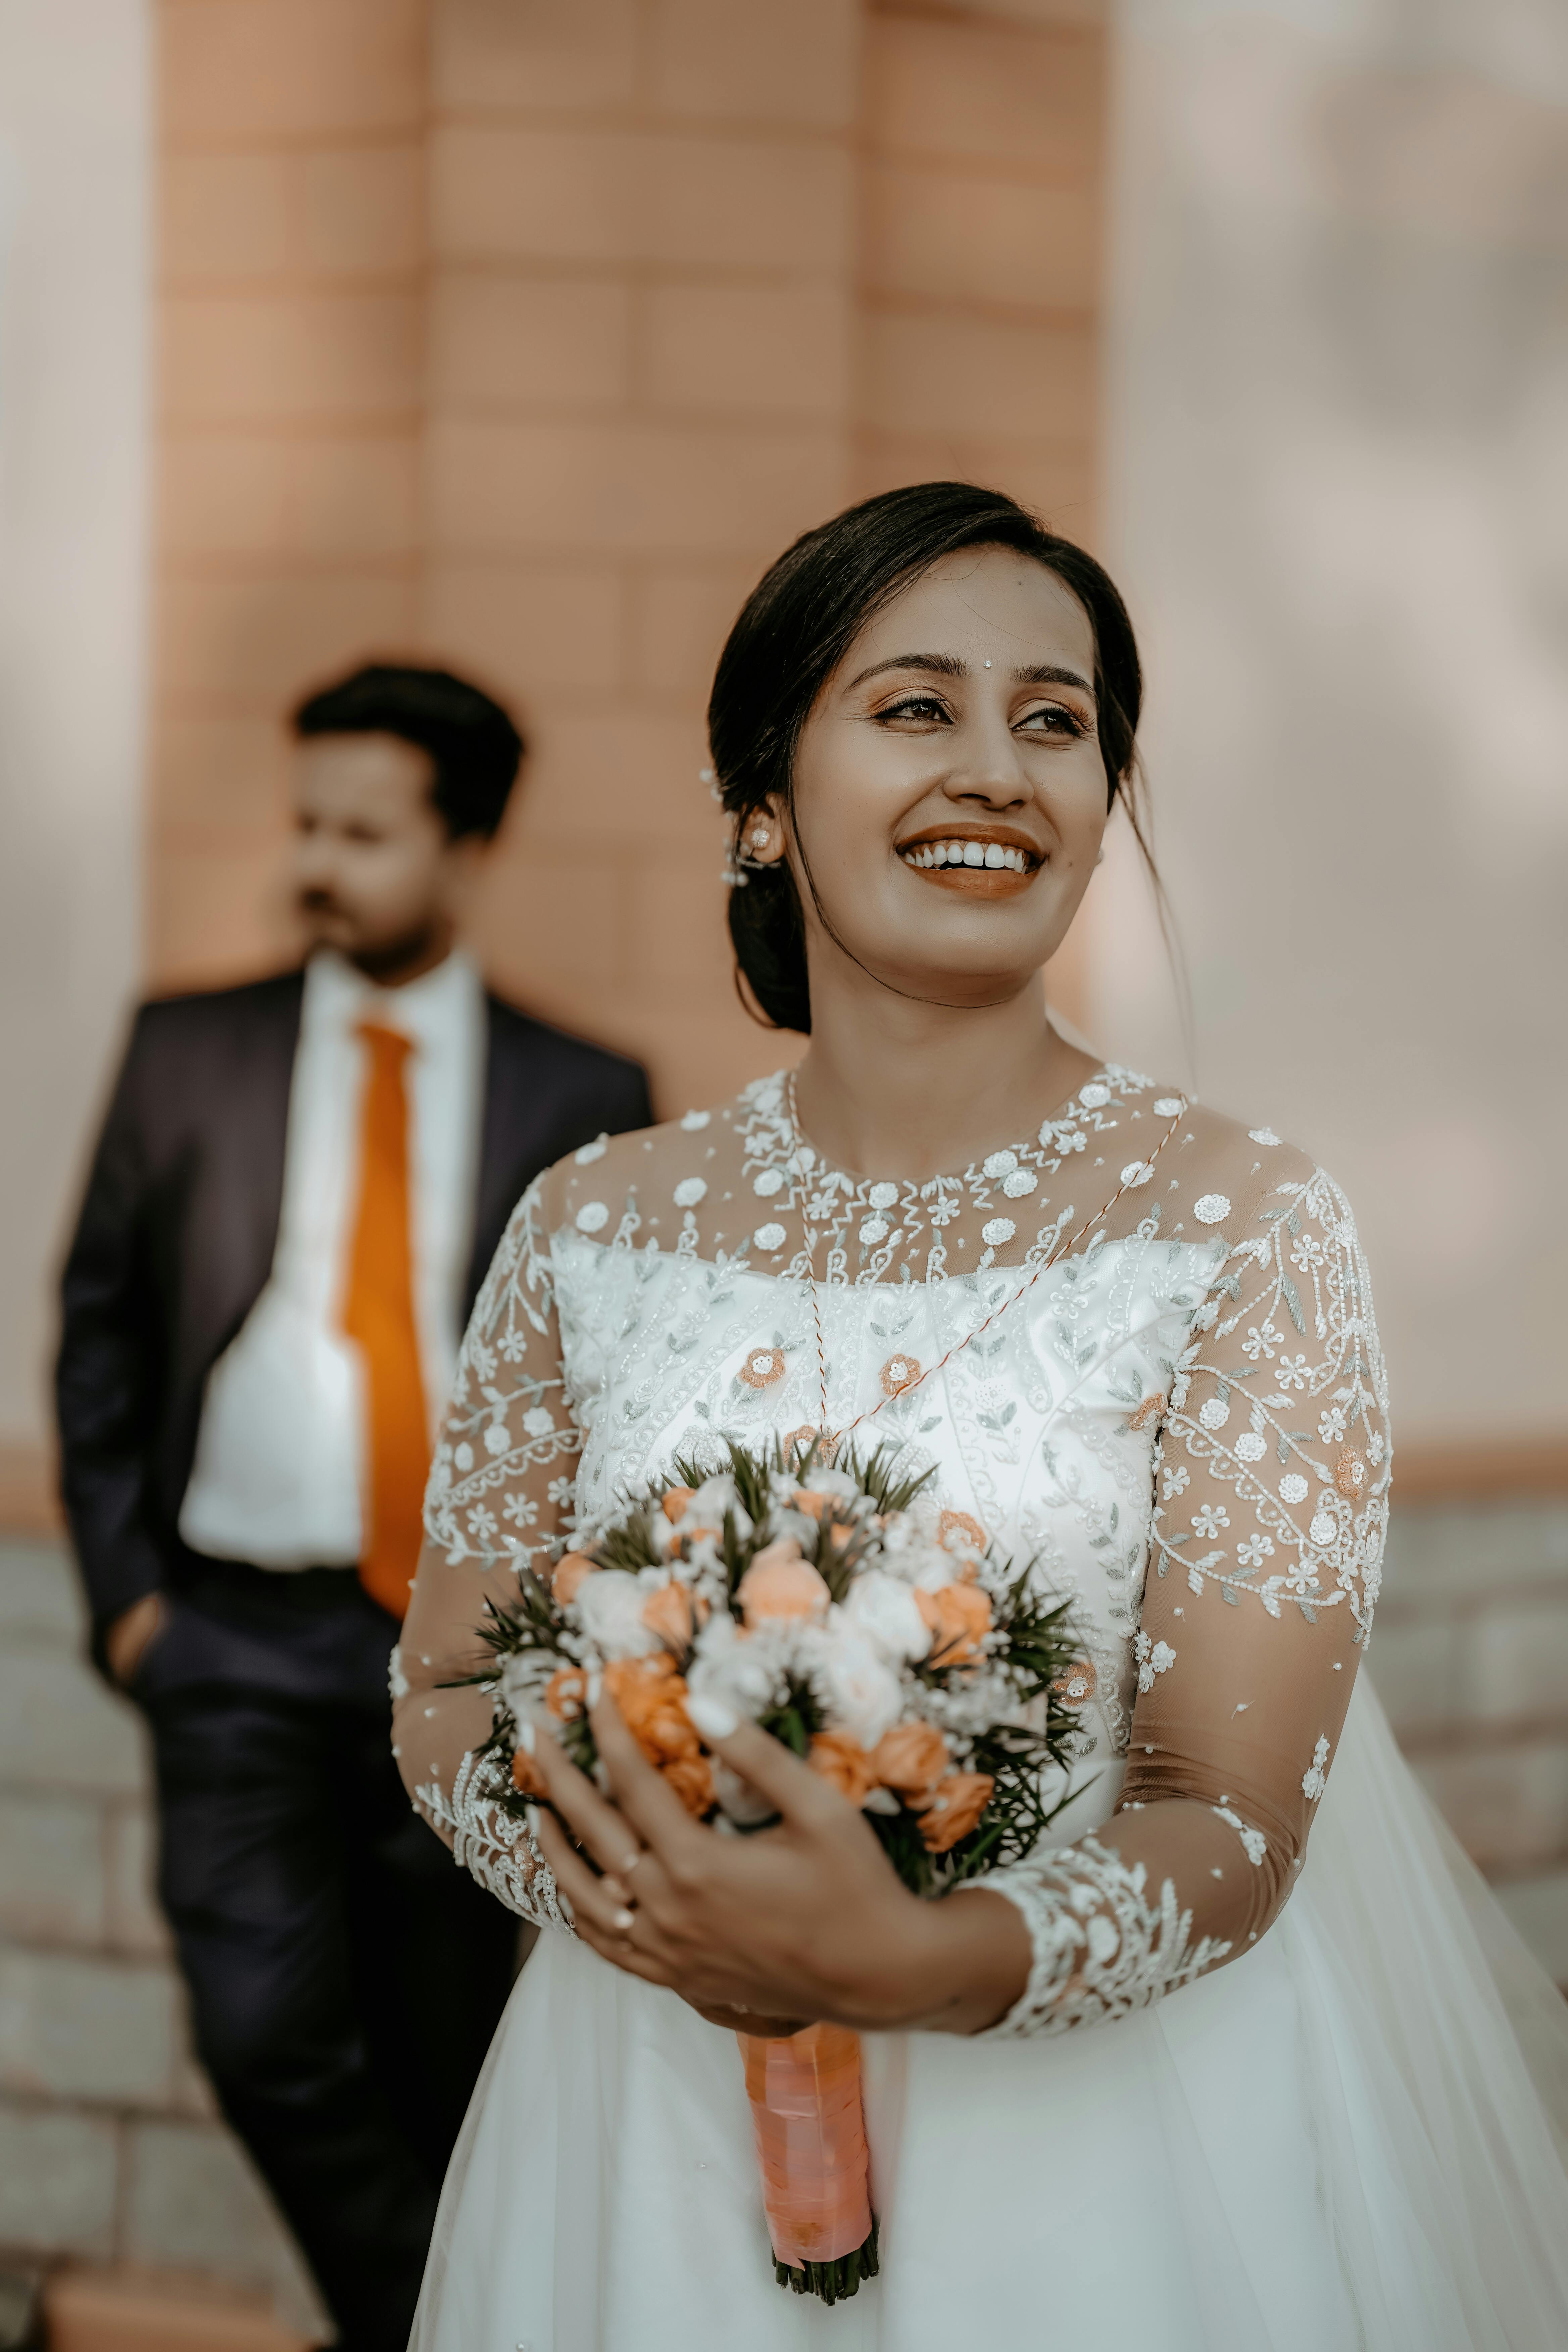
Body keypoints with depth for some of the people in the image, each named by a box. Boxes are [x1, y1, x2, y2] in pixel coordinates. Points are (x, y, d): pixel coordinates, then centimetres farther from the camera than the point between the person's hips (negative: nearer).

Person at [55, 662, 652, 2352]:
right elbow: (100, 1331, 8)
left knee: (443, 2072, 8)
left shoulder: (584, 1101, 3)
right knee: (269, 2039, -10)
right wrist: (121, 1583, 2)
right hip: (236, 1636, 0)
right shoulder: (188, 1053, 5)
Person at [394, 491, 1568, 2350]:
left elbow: (1234, 1826, -14)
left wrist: (914, 1961, -31)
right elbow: (445, 1697, 4)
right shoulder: (592, 1228, -3)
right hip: (662, 2151, 3)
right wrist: (621, 1885, -16)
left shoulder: (1245, 1227, -12)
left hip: (1115, 2138, -2)